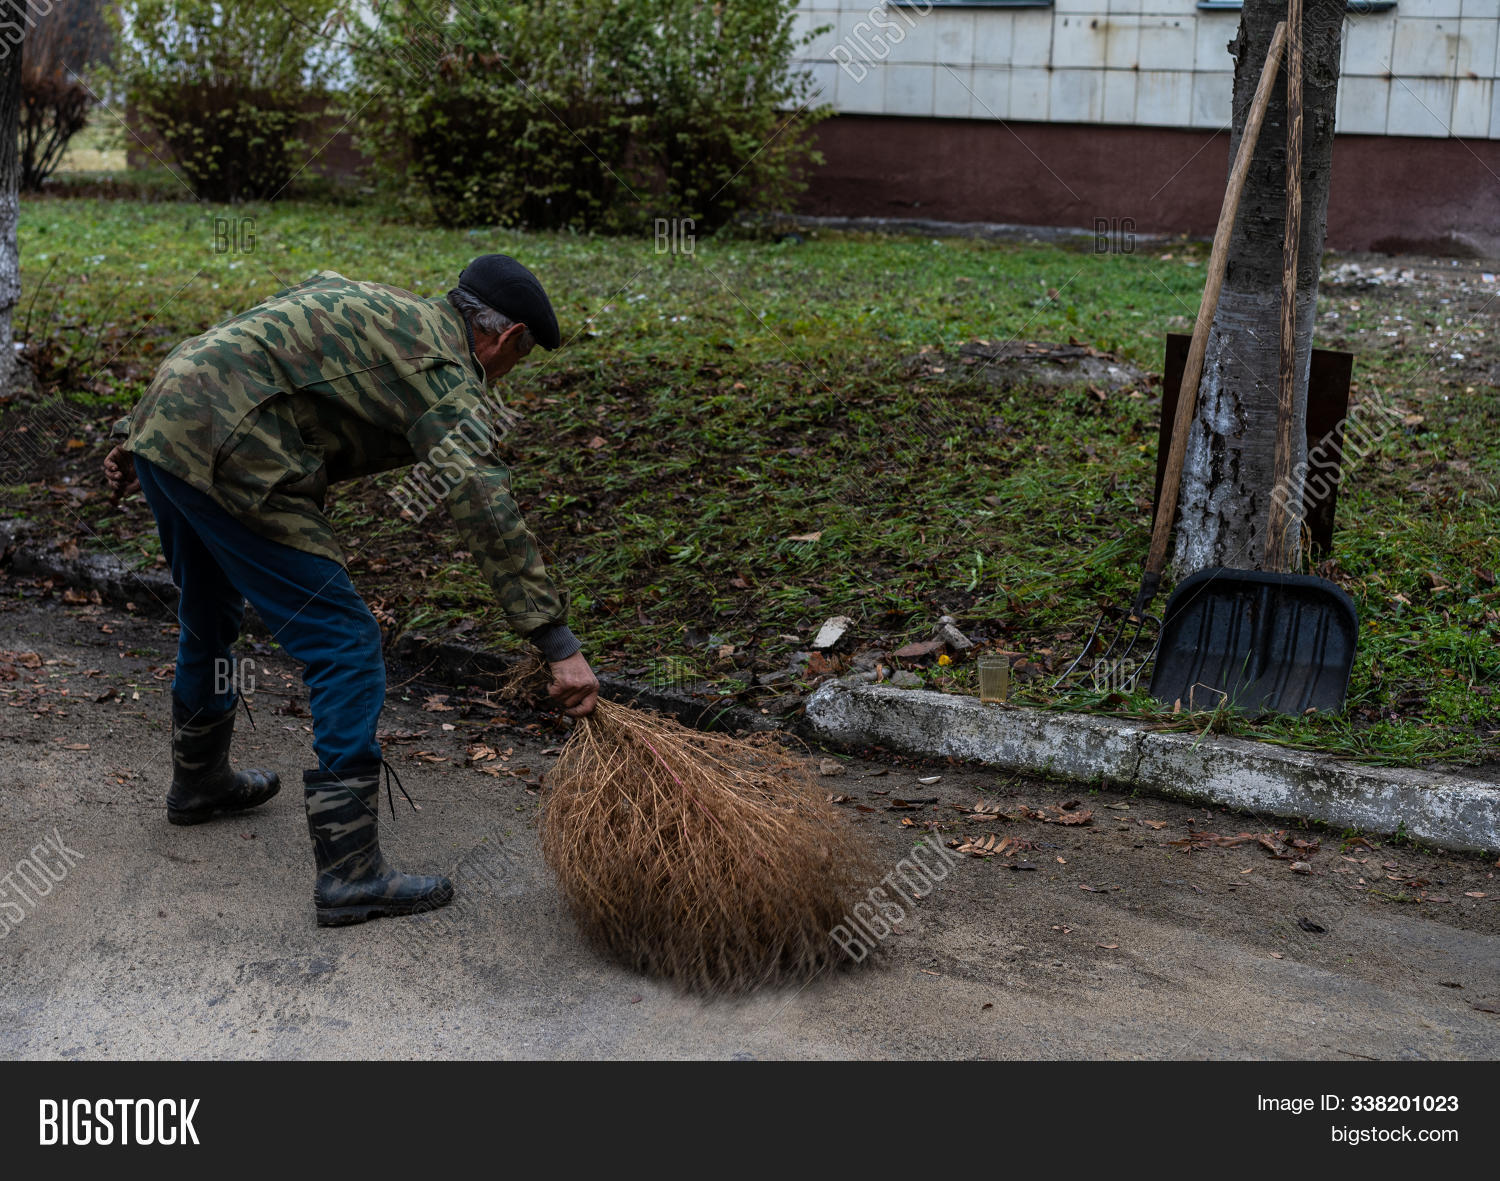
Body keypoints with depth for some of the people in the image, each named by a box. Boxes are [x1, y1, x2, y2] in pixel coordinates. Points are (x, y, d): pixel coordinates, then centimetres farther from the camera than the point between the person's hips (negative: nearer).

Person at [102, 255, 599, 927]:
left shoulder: (370, 306, 23)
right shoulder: (443, 368, -5)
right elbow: (487, 513, -16)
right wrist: (560, 645, -18)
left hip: (164, 418, 10)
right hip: (227, 458, -10)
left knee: (208, 618, 30)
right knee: (346, 647, -6)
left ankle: (199, 781, 52)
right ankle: (351, 873, -5)